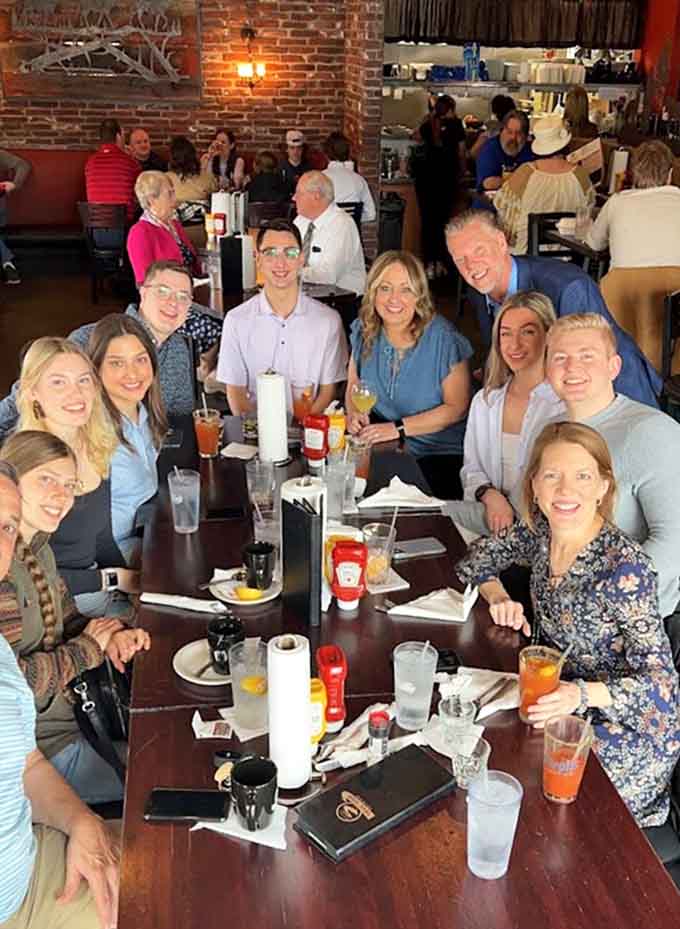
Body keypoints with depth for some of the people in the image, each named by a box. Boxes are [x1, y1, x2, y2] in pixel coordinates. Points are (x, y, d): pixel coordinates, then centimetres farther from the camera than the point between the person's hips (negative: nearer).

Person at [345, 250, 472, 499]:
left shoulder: (442, 337, -13)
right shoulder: (364, 330, 2)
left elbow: (457, 408, -10)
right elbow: (353, 383, 16)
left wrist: (398, 428, -15)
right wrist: (353, 413, -6)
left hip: (439, 455, -5)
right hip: (380, 445, 5)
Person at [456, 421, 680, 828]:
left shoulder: (624, 567, -26)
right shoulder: (540, 530, -7)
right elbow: (479, 557, 11)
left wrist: (581, 695, -42)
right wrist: (498, 598, -11)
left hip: (629, 724, -6)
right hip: (562, 696, 6)